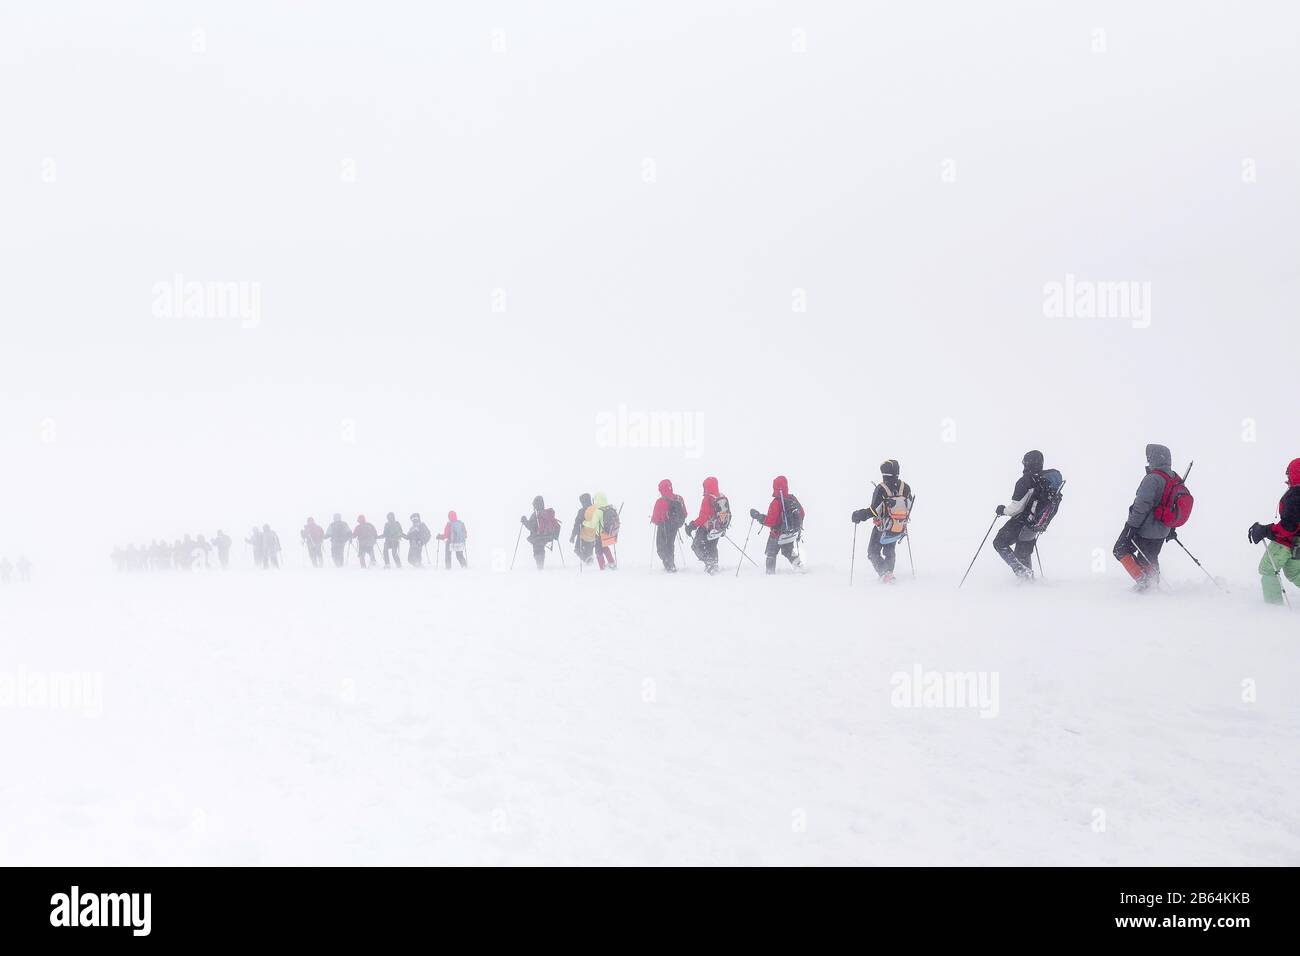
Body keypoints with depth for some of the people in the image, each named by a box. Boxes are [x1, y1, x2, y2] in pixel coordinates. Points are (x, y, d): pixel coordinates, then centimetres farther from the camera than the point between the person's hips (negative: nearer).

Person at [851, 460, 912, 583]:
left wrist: (859, 514, -5)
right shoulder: (905, 487, -5)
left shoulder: (881, 488, -19)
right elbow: (909, 507, 7)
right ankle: (889, 571, 19)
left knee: (873, 552, 8)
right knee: (889, 551, 27)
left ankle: (885, 573, -11)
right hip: (900, 527, 5)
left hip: (882, 528, -5)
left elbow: (874, 510, -20)